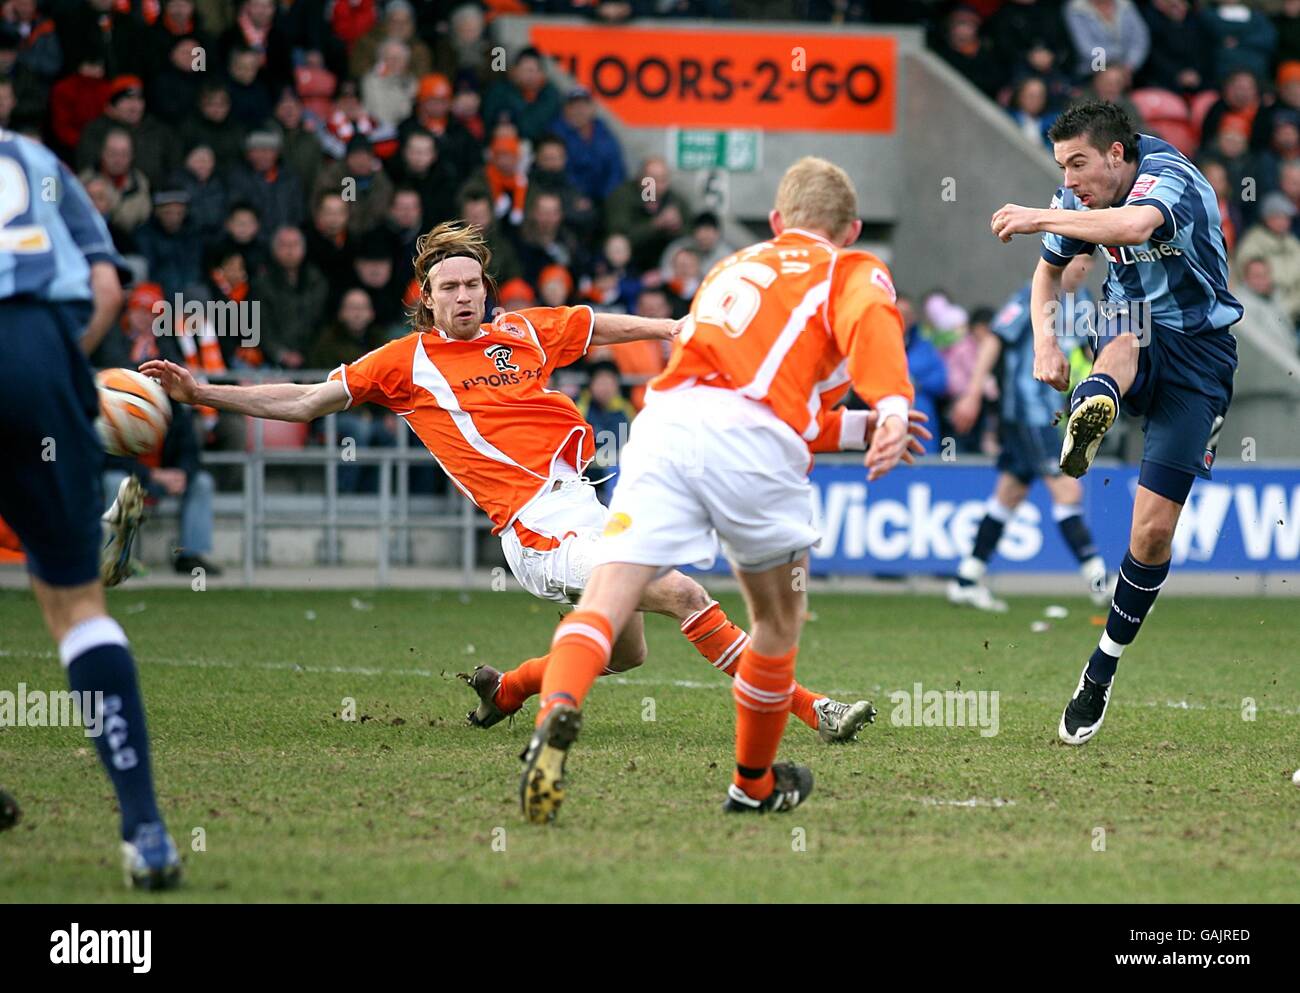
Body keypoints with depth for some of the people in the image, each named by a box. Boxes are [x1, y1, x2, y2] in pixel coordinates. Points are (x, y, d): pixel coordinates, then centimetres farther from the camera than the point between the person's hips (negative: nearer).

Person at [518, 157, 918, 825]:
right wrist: (893, 407, -24)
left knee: (604, 602, -11)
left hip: (664, 420, 3)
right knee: (779, 619, 21)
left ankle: (557, 712, -40)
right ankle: (754, 784, 34)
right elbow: (870, 321, -8)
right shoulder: (854, 272, 20)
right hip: (751, 441, -3)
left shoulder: (733, 266, 37)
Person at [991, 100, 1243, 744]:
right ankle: (1088, 417, -76)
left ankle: (1101, 673, 7)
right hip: (1136, 338, 4)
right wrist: (1044, 340, 2)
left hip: (1196, 357, -4)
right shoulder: (1081, 199, 2)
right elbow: (1049, 269, 20)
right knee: (1122, 343, -38)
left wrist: (1041, 218, -39)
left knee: (1154, 529, -10)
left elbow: (1135, 224, -43)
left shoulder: (1169, 177, -19)